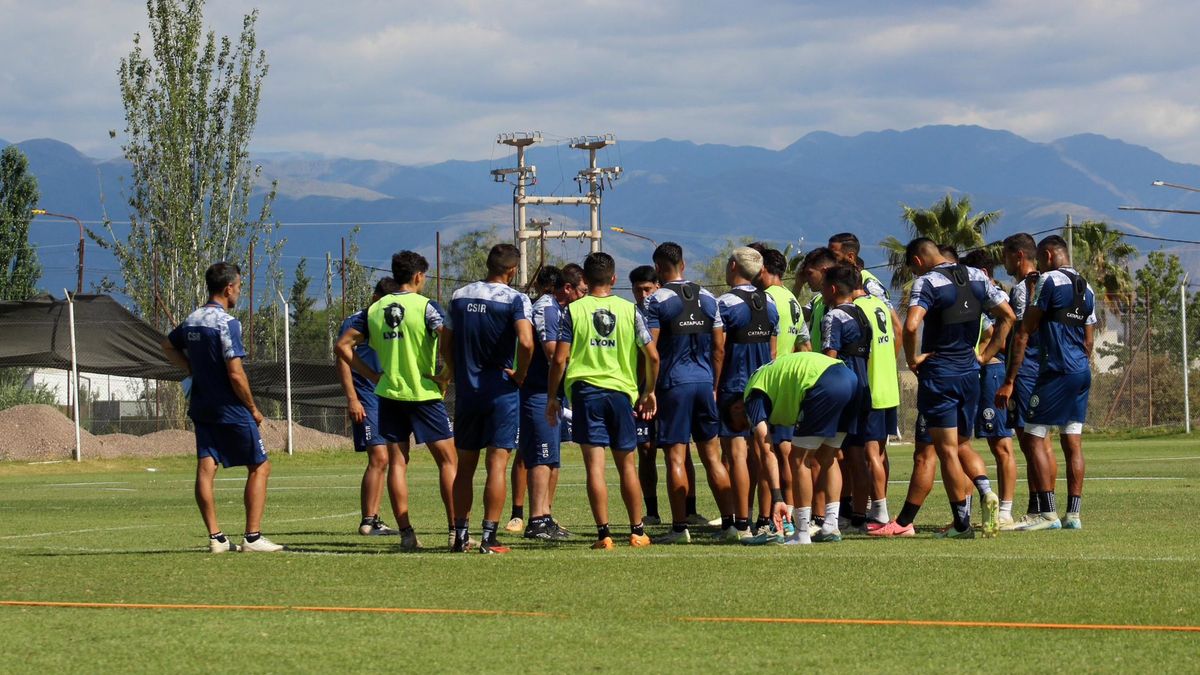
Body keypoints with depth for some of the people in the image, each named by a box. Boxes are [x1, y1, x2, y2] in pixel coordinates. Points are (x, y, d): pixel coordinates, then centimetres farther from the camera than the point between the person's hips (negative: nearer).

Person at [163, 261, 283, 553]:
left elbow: (169, 346, 28)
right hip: (230, 409, -7)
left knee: (206, 469, 2)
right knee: (259, 467, 3)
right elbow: (235, 374, -19)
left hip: (201, 407, 7)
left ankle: (216, 537, 1)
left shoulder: (192, 320, 8)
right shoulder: (227, 323, -17)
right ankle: (252, 537, -1)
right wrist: (253, 409, -8)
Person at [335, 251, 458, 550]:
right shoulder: (425, 306, -8)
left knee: (397, 461, 8)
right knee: (448, 460, 3)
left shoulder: (375, 309, 6)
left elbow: (343, 345, 6)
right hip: (425, 393, -4)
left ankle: (405, 533, 4)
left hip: (389, 394, 4)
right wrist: (447, 375, -10)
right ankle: (455, 531, -2)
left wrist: (372, 375, 8)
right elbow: (448, 342, -24)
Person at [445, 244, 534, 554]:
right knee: (497, 464, -3)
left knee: (465, 465, 13)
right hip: (501, 390, -4)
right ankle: (489, 537, -7)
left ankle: (461, 533, 16)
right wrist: (520, 375, -9)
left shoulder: (459, 296, 6)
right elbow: (526, 342, -24)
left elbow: (446, 342, 11)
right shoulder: (515, 299, -10)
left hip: (466, 391, 4)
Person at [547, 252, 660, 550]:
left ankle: (604, 533, -9)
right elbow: (652, 356, 4)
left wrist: (551, 396, 5)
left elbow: (559, 359, -6)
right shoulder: (629, 310, 4)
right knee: (627, 464, 12)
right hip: (621, 391, 2)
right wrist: (649, 391, 18)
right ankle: (637, 531, 15)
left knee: (595, 464, -4)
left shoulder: (573, 311, -1)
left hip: (585, 391, -2)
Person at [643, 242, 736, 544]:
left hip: (674, 383, -5)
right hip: (704, 382, 5)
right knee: (712, 455, 10)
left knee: (676, 457, -2)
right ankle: (729, 522, 7)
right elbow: (719, 348, 10)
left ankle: (680, 527, -4)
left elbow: (649, 351, -9)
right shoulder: (708, 299, 10)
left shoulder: (656, 301, -6)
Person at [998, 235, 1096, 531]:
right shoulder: (1087, 289, 16)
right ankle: (1073, 515, 5)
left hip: (1055, 371, -8)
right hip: (1082, 373, 8)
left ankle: (1049, 514, -11)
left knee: (1036, 437, -4)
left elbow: (1024, 333, -9)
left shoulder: (1048, 281, -7)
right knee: (1073, 442, 7)